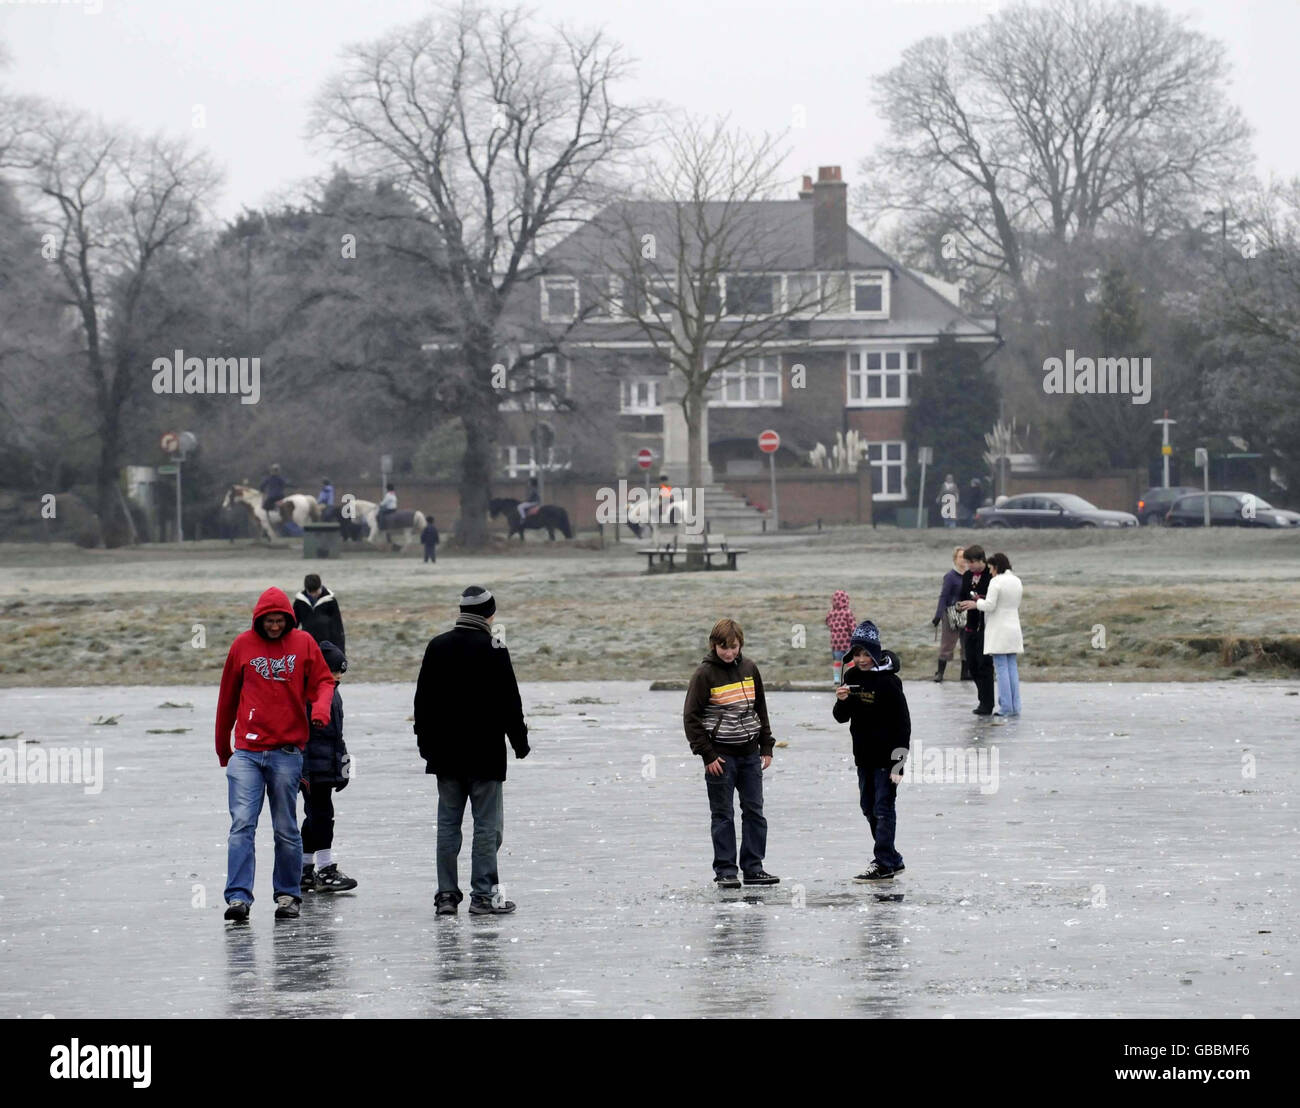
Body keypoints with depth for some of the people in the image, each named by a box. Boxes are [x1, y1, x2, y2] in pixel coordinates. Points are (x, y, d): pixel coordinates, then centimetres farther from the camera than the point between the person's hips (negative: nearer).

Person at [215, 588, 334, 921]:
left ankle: (288, 894, 18)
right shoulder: (243, 645, 6)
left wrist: (321, 706, -14)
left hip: (286, 752, 0)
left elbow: (323, 681, 10)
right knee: (242, 824, -10)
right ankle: (238, 897, -14)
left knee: (286, 830, 6)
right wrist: (222, 748, 18)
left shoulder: (303, 643, 5)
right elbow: (228, 697, 13)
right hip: (246, 752, 0)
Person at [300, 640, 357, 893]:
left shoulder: (332, 694, 16)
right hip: (312, 770, -10)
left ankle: (304, 870, 19)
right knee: (321, 815, -10)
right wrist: (301, 772, -22)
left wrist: (343, 768, 27)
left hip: (328, 768, 10)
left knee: (316, 817, 13)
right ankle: (326, 870, -9)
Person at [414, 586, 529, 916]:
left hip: (445, 754, 5)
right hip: (484, 753, -5)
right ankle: (483, 895, -2)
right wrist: (520, 741, 3)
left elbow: (423, 700, 11)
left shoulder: (437, 647, 6)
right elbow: (509, 701, -9)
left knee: (447, 823, 9)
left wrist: (425, 742, 20)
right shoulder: (493, 650, -11)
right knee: (487, 824, 0)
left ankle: (446, 894, 8)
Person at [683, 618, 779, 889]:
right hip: (721, 755, -5)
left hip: (750, 753, 5)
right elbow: (691, 717, -8)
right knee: (723, 815, 0)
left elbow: (761, 710, 16)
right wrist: (707, 755, -12)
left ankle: (753, 868, 13)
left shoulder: (749, 669, 7)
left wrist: (766, 746, 10)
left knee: (754, 811, 6)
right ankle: (725, 871, 4)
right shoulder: (705, 674, -8)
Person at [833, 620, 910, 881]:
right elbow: (841, 718, 9)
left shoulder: (888, 681, -16)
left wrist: (898, 762, -18)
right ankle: (892, 860, 25)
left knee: (883, 808, -6)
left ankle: (884, 864, -3)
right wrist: (841, 701, -15)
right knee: (869, 808, 14)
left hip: (886, 756, -8)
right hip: (863, 755, 8)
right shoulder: (852, 676, 4)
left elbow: (903, 723, -15)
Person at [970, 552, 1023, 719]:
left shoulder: (996, 582, -14)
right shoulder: (1017, 581, 10)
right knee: (1012, 667, 9)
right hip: (1013, 628, 7)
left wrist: (977, 603, 2)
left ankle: (1006, 707, -6)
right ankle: (1015, 707, 8)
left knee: (1002, 668, -4)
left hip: (998, 630, -7)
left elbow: (989, 605, -19)